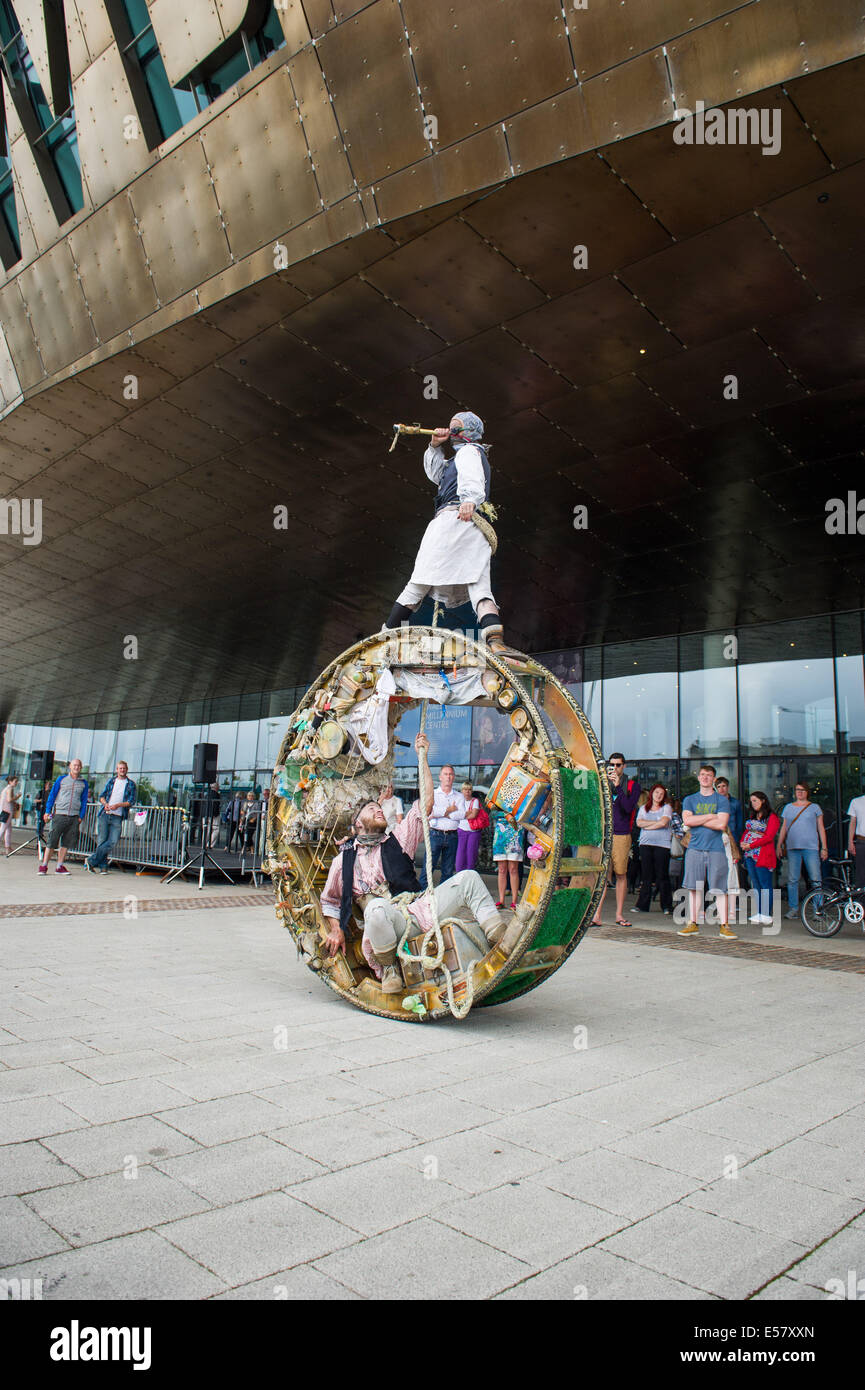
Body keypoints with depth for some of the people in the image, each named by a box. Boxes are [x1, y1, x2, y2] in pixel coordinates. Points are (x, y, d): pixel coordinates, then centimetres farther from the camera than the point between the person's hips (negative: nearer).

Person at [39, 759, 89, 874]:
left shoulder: (83, 783, 10)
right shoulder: (61, 779, 5)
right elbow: (52, 795, 7)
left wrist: (81, 816, 7)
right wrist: (47, 811, 2)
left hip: (74, 816, 2)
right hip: (59, 814, -2)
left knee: (67, 842, 5)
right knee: (52, 841, -4)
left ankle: (60, 866, 13)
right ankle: (43, 866, 4)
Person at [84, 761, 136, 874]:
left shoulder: (131, 784, 8)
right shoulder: (111, 781, 14)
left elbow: (131, 801, 0)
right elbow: (102, 796, 14)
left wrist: (118, 805, -15)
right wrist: (105, 803, -7)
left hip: (117, 817, -1)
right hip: (104, 814, 1)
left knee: (112, 842, -11)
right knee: (102, 840, -2)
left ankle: (91, 860, -2)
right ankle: (103, 866, 8)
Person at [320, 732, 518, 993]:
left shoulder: (397, 840, 18)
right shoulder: (344, 859, 15)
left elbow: (425, 803, 12)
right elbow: (329, 900, 26)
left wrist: (422, 757, 11)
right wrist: (336, 930, 10)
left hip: (420, 909, 3)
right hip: (390, 923, -3)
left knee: (468, 878, -12)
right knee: (377, 907, -40)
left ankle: (498, 936, -17)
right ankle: (387, 968, -15)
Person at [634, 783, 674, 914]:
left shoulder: (667, 807, 7)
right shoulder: (643, 808, 16)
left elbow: (663, 822, -9)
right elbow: (639, 822, 0)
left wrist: (647, 826, -1)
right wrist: (657, 822, -6)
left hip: (662, 844, -3)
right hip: (645, 844, 3)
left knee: (662, 876, -4)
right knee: (646, 876, 2)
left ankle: (666, 906, 3)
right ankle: (642, 905, 6)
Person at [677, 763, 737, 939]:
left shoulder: (722, 800, 5)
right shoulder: (689, 800, 12)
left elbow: (721, 824, -9)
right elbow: (687, 821, -4)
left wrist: (697, 820, -5)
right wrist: (711, 816, -6)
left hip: (716, 849, -2)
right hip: (695, 849, 2)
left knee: (720, 889, -3)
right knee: (694, 888, 3)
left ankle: (723, 926, 2)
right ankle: (693, 923, 11)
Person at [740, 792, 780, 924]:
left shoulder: (772, 817, -4)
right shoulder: (752, 817, 20)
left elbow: (768, 837, -12)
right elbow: (746, 831, 21)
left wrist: (750, 845, -15)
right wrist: (741, 842, -1)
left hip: (763, 856, -7)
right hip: (749, 854, 7)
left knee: (765, 885, -6)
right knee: (755, 885, 9)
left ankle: (767, 915, -3)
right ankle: (758, 913, 13)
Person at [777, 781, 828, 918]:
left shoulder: (814, 807, 10)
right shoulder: (788, 807, 16)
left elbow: (821, 828, 10)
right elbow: (783, 828, 18)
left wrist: (824, 848, 4)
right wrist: (779, 845, 12)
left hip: (811, 847, -2)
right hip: (792, 847, 2)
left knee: (815, 880, -8)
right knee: (792, 879, 0)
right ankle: (793, 908, 6)